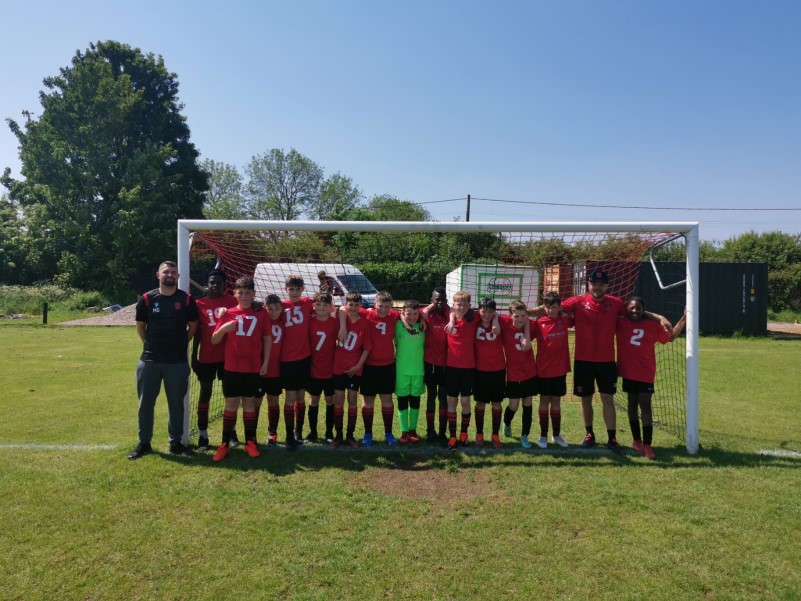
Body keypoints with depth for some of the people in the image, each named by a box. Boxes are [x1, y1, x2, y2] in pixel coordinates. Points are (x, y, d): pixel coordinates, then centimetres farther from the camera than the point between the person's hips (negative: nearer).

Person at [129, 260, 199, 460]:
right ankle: (144, 443, 22)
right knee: (146, 403, 8)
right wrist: (151, 344, 9)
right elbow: (140, 326, 11)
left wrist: (181, 343, 8)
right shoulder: (147, 299, 0)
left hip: (178, 361, -1)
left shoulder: (186, 299, -1)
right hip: (149, 360, 1)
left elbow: (193, 326, 9)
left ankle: (175, 443, 19)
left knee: (176, 403, 7)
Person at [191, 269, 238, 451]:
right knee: (205, 393, 8)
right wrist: (194, 356, 3)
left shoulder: (231, 301, 0)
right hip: (206, 356, 0)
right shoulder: (200, 304, 2)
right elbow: (197, 332, 5)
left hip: (227, 355, 0)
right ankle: (203, 434, 16)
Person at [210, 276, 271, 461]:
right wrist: (224, 328, -16)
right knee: (231, 404, 5)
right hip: (232, 368, 0)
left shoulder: (261, 314, 2)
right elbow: (214, 340, 3)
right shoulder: (228, 313, 3)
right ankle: (225, 444, 13)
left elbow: (267, 339, 5)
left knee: (249, 403, 8)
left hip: (253, 368, 0)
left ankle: (250, 442, 18)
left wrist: (266, 362, -1)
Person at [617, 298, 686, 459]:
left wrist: (683, 319, 3)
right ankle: (636, 440, 26)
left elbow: (671, 336, 10)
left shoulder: (653, 326, -1)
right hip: (628, 372, 1)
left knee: (645, 406, -4)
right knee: (632, 404, 13)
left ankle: (647, 445, 0)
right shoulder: (620, 323, -5)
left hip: (646, 373, -1)